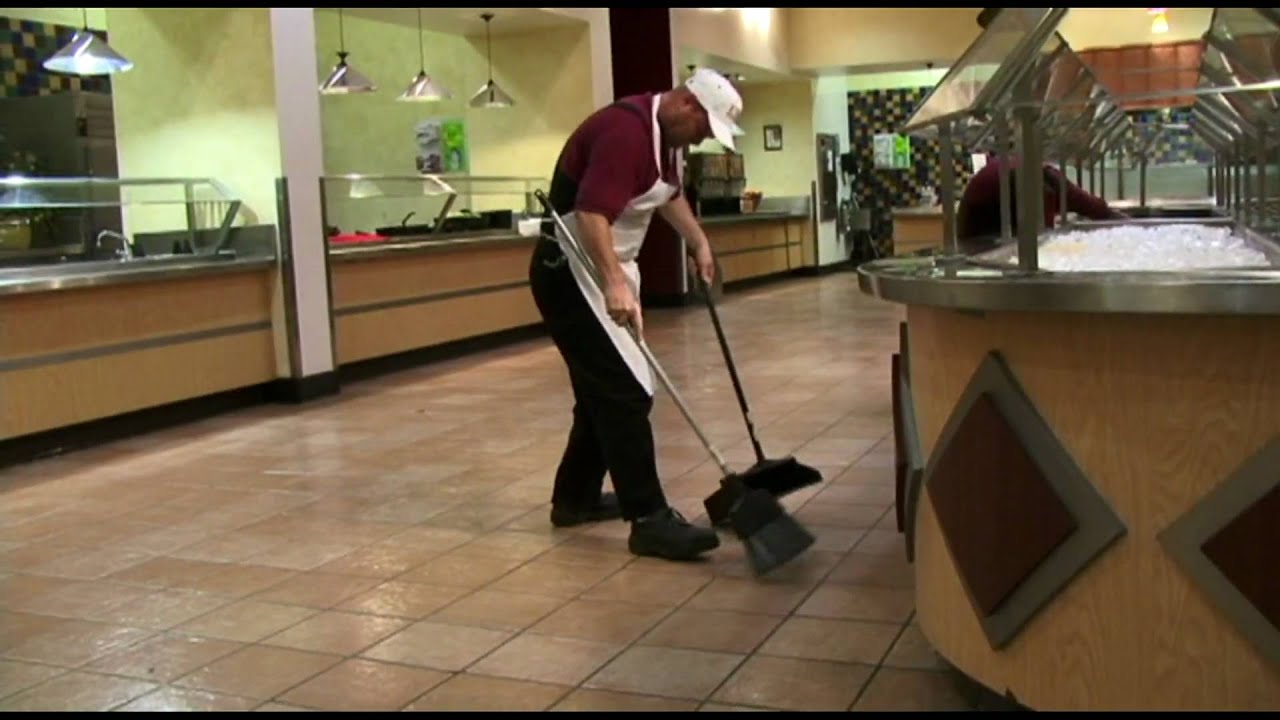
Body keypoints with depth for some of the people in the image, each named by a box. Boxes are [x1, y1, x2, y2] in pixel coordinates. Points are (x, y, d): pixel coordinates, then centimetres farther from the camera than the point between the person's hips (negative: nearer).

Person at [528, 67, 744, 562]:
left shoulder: (666, 133, 8)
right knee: (626, 391, -13)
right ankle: (649, 519, -11)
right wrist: (615, 284, -44)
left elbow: (669, 195, 27)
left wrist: (699, 243, 19)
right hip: (571, 271, -10)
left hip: (605, 269, 10)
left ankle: (576, 497, 28)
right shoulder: (626, 130, -24)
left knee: (604, 389, 15)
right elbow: (592, 213, -35)